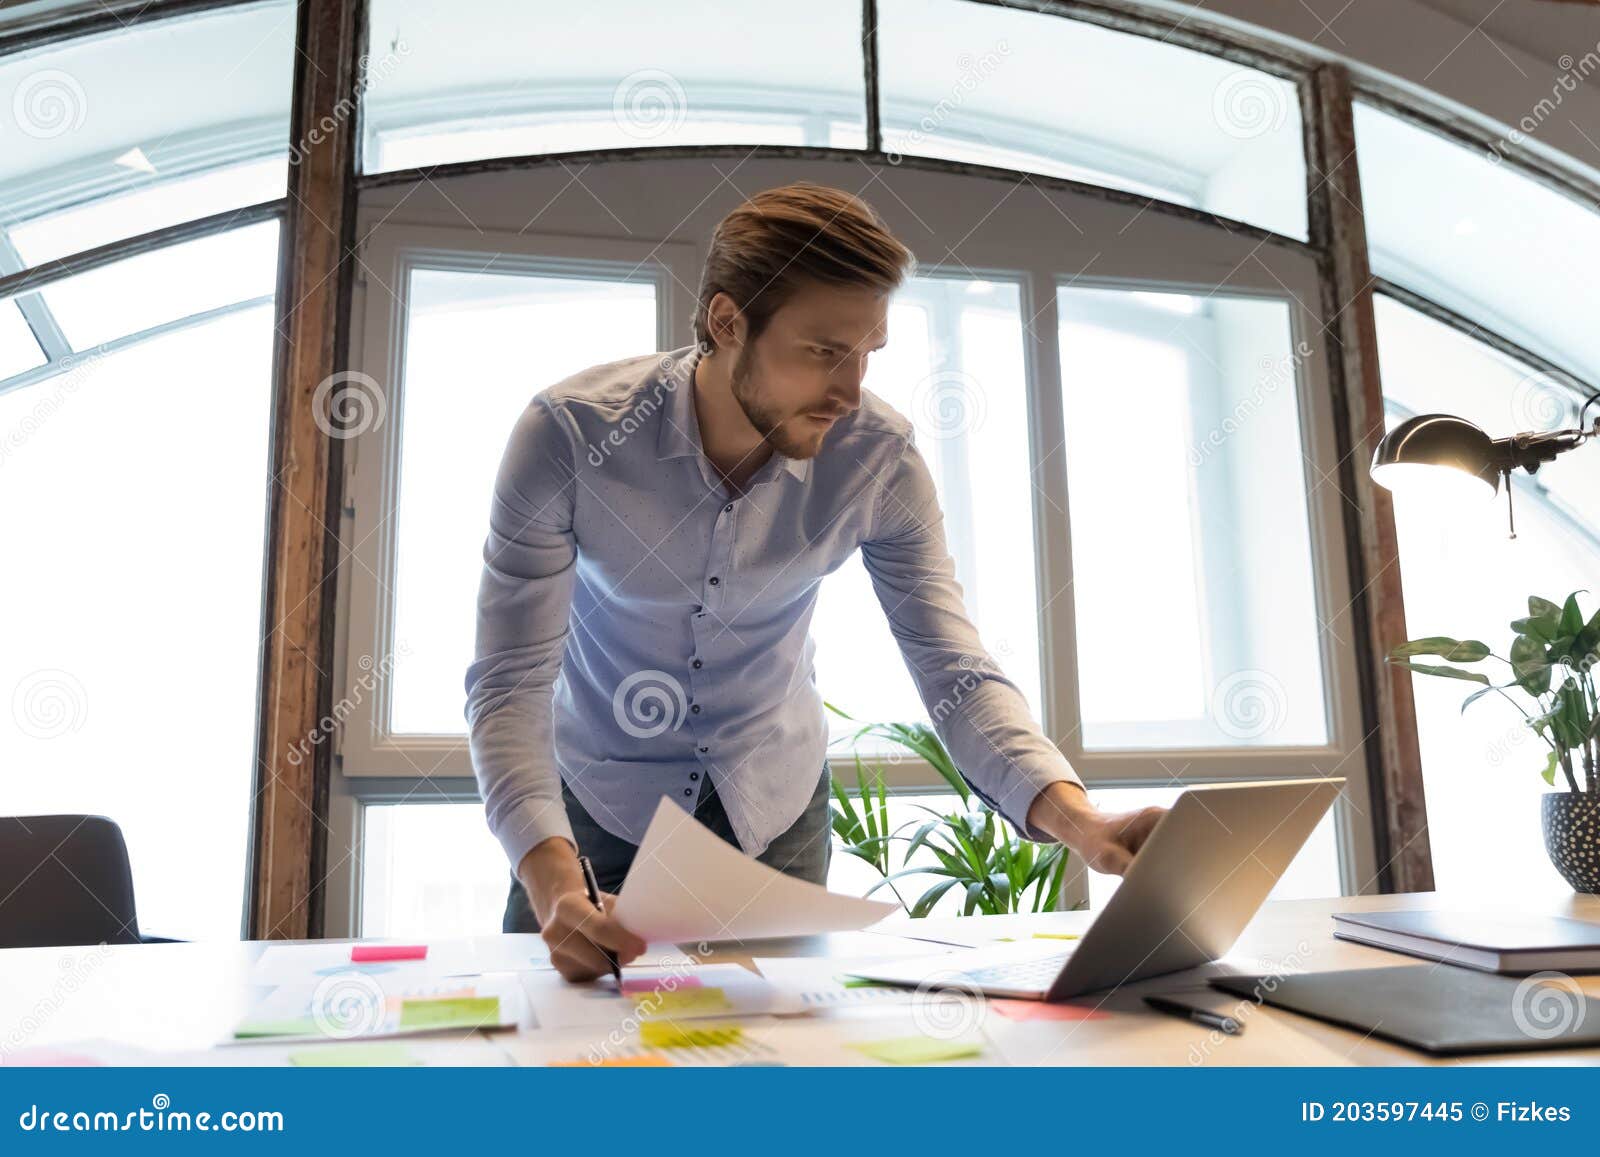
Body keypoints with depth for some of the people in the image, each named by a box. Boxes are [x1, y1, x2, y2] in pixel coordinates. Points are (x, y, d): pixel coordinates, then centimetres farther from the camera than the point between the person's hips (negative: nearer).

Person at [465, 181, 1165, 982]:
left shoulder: (879, 457, -20)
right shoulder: (567, 432, -26)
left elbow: (953, 668, -21)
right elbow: (509, 682, -27)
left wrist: (1073, 815, -38)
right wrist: (551, 880, -42)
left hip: (773, 801, 2)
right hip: (598, 790, -1)